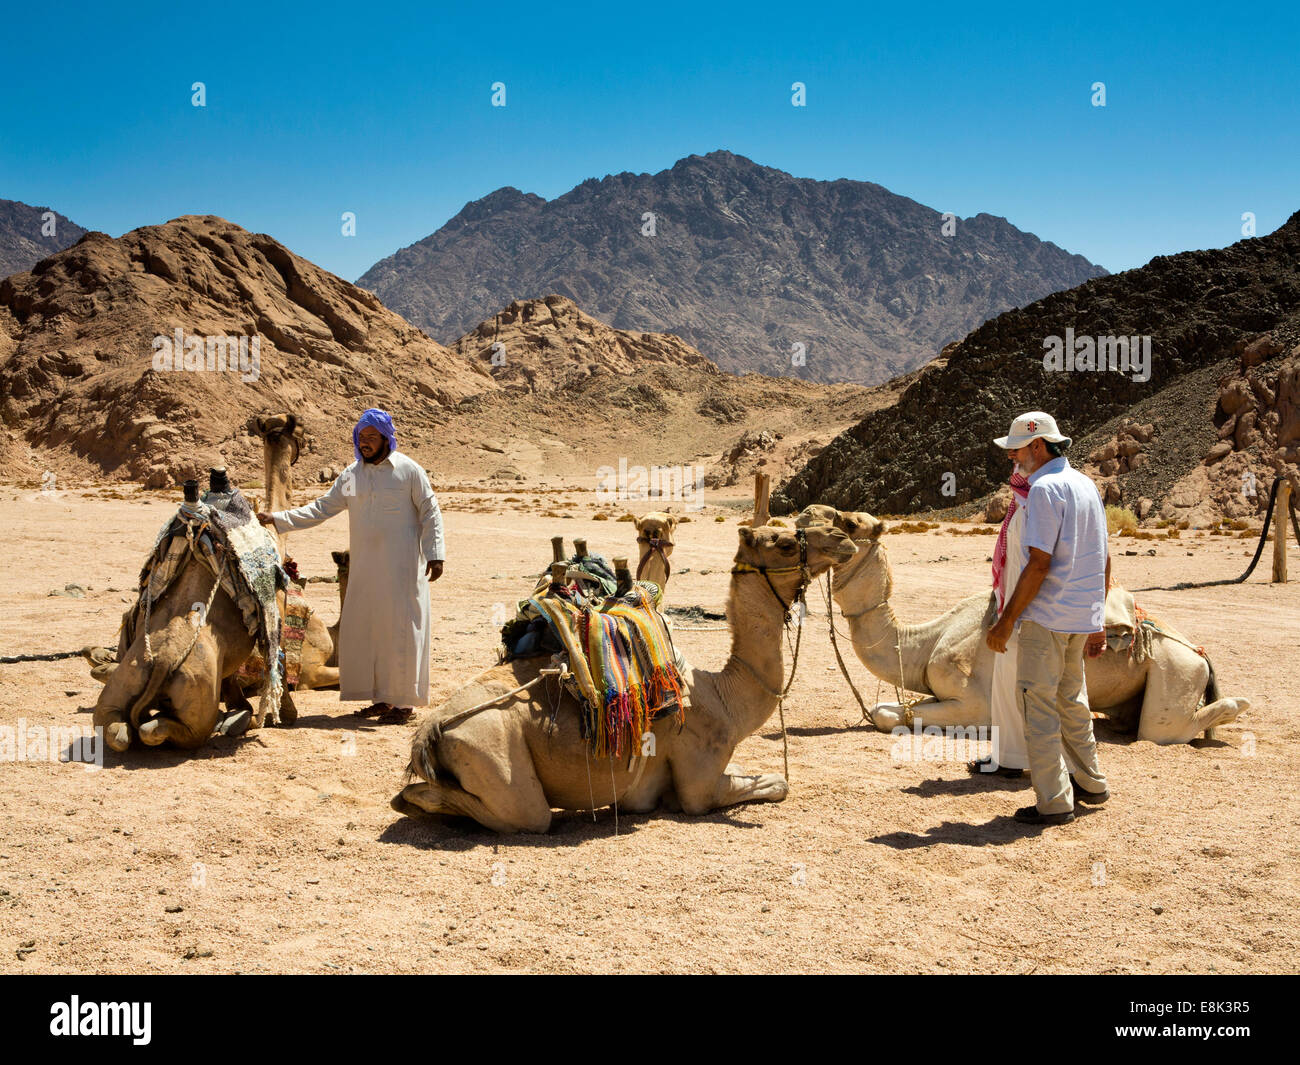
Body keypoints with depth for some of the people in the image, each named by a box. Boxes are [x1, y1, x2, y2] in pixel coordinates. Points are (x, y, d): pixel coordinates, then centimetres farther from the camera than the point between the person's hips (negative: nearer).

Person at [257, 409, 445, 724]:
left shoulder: (408, 470, -3)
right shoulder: (350, 475, 10)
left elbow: (430, 512, -2)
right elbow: (320, 509, 10)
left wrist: (434, 554, -9)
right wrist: (278, 519, 1)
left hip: (400, 565, -5)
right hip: (364, 567, 5)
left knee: (399, 629, -5)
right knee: (361, 630, 5)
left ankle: (404, 703, 3)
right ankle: (381, 698, 16)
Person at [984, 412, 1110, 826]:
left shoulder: (1045, 488, -15)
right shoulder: (1086, 485, 13)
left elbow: (1039, 563, -21)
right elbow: (1103, 562, 15)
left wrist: (1006, 620, -16)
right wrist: (1098, 623, 20)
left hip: (1047, 616, -9)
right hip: (1083, 616, 9)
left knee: (1037, 702, -2)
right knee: (1071, 699, 22)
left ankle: (1054, 802, 0)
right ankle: (1091, 783, 33)